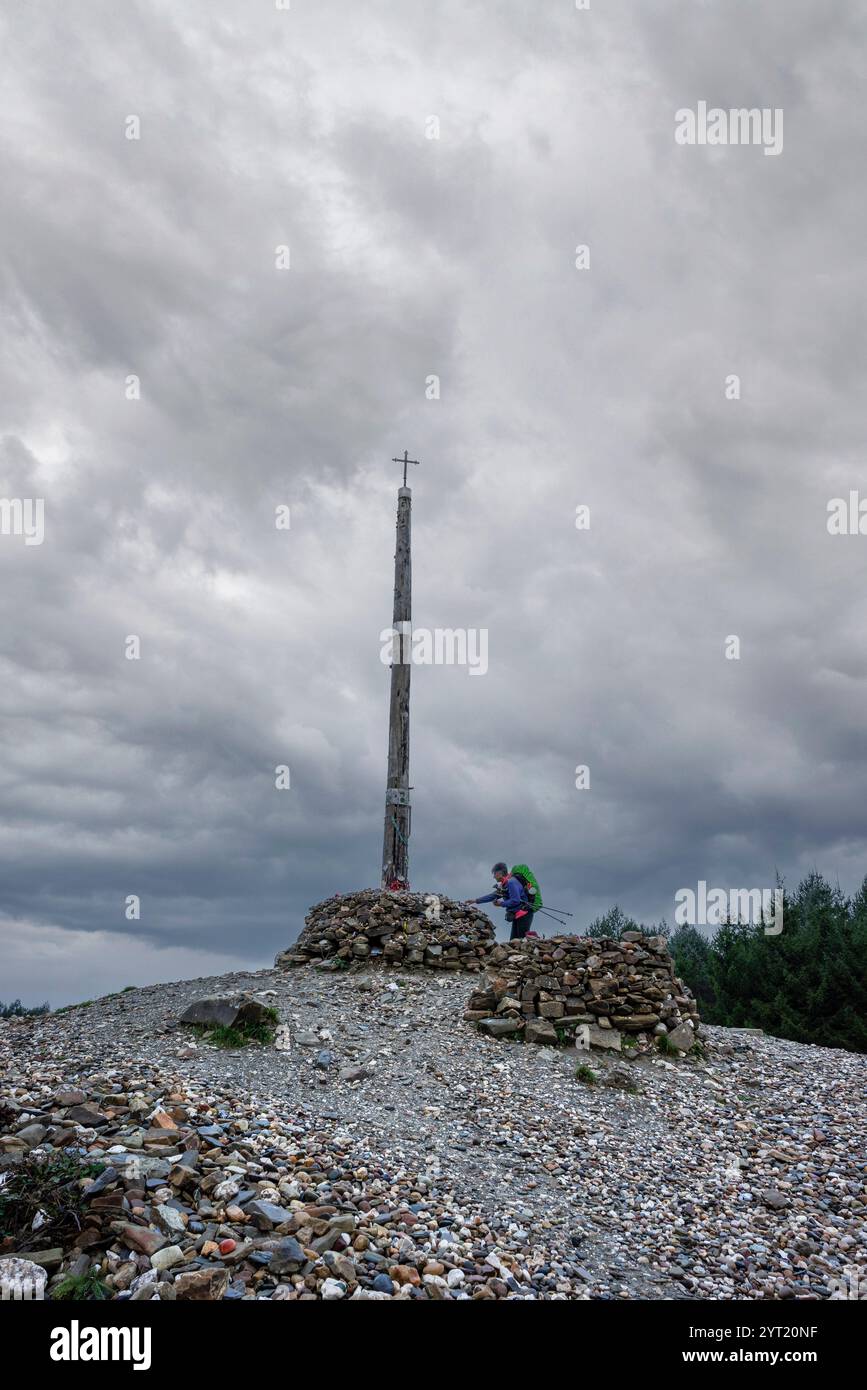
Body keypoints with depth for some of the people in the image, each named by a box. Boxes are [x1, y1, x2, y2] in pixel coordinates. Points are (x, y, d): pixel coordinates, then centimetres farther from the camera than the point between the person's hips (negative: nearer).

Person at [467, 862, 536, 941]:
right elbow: (493, 896, 23)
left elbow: (515, 901, -24)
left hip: (524, 914, -10)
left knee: (523, 938, -19)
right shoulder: (504, 885, 15)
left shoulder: (511, 883, -17)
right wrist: (476, 900, 22)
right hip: (517, 916, 10)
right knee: (513, 941, 7)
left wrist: (501, 903, -8)